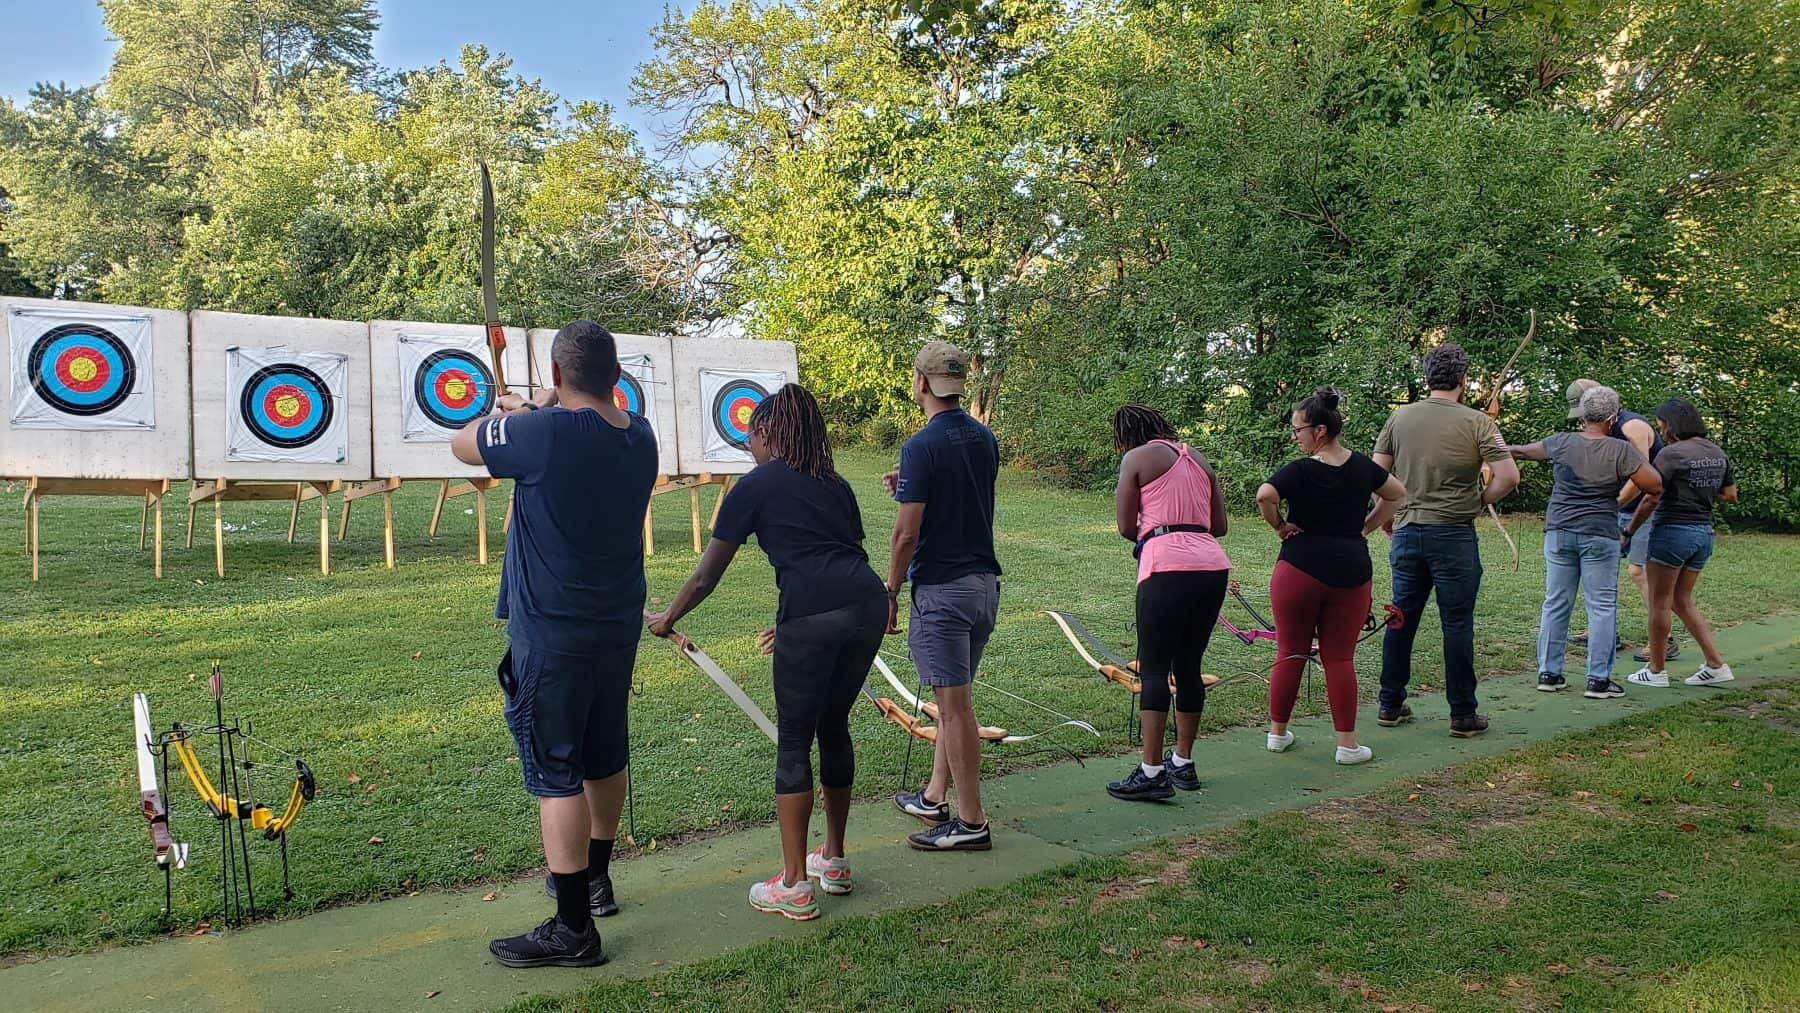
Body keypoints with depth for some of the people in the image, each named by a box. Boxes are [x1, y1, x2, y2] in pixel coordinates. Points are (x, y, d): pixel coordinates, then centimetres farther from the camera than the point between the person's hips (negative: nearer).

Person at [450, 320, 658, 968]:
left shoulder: (544, 433, -22)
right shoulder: (639, 437, -1)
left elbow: (463, 445, -3)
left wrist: (524, 409, 11)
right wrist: (533, 415, 26)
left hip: (552, 638, -8)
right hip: (617, 629, 8)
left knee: (557, 775, 0)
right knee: (604, 759, 20)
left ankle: (573, 928, 6)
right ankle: (594, 878, 39)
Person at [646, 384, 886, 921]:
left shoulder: (755, 486, 10)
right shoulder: (834, 484, 25)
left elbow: (707, 576, 14)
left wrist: (667, 618, 30)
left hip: (813, 615, -6)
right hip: (869, 604, 6)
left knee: (794, 744, 8)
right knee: (834, 729, 21)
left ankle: (794, 887, 14)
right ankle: (834, 861, 34)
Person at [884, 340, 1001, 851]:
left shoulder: (922, 446, -15)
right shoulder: (985, 439, 9)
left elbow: (907, 533, -16)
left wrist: (890, 593, -6)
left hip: (940, 589, -8)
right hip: (984, 583, 8)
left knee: (954, 705, -2)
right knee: (953, 698, 18)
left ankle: (971, 822, 5)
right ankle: (934, 799, 29)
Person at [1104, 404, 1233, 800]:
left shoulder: (1137, 458, 4)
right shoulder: (1196, 457, 22)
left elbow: (1126, 528, 3)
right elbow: (1220, 525, 20)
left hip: (1169, 567, -7)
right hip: (1214, 565, 7)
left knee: (1154, 667, -3)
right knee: (1189, 666, 15)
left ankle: (1151, 772, -5)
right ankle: (1183, 763, 22)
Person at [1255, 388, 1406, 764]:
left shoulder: (1301, 471, -11)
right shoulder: (1363, 467, 5)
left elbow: (1264, 496, -28)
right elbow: (1397, 495, 21)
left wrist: (1280, 526, -11)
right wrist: (1365, 528, 17)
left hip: (1300, 568, -3)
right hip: (1352, 572, 4)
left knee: (1290, 653, 8)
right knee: (1340, 657, 8)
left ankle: (1277, 732, 19)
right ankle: (1347, 743, 9)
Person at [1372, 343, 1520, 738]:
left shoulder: (1400, 417, 4)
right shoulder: (1476, 422, -6)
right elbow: (1508, 476, -13)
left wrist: (1388, 517, 15)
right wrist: (1480, 500, 4)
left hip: (1406, 531, 4)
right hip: (1453, 535, -4)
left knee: (1401, 620, 12)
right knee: (1457, 625, 4)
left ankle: (1390, 705, 19)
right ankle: (1463, 715, 11)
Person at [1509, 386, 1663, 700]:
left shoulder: (1561, 443, 0)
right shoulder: (1620, 451, -9)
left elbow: (1523, 451, 17)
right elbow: (1655, 485, -9)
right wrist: (1650, 496, 14)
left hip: (1558, 532, 3)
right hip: (1600, 536, -3)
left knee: (1555, 603, 10)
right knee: (1602, 607, 3)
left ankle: (1548, 673, 14)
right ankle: (1598, 680, 4)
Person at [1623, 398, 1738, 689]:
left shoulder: (1671, 454, -15)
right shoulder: (1718, 453, 8)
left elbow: (1650, 500, -16)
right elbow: (1730, 496, 16)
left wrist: (1628, 532, -7)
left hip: (1673, 531, -7)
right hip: (1704, 533, 8)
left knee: (1660, 602, 3)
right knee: (1682, 601, 17)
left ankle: (1656, 671, 10)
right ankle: (1716, 665, 14)